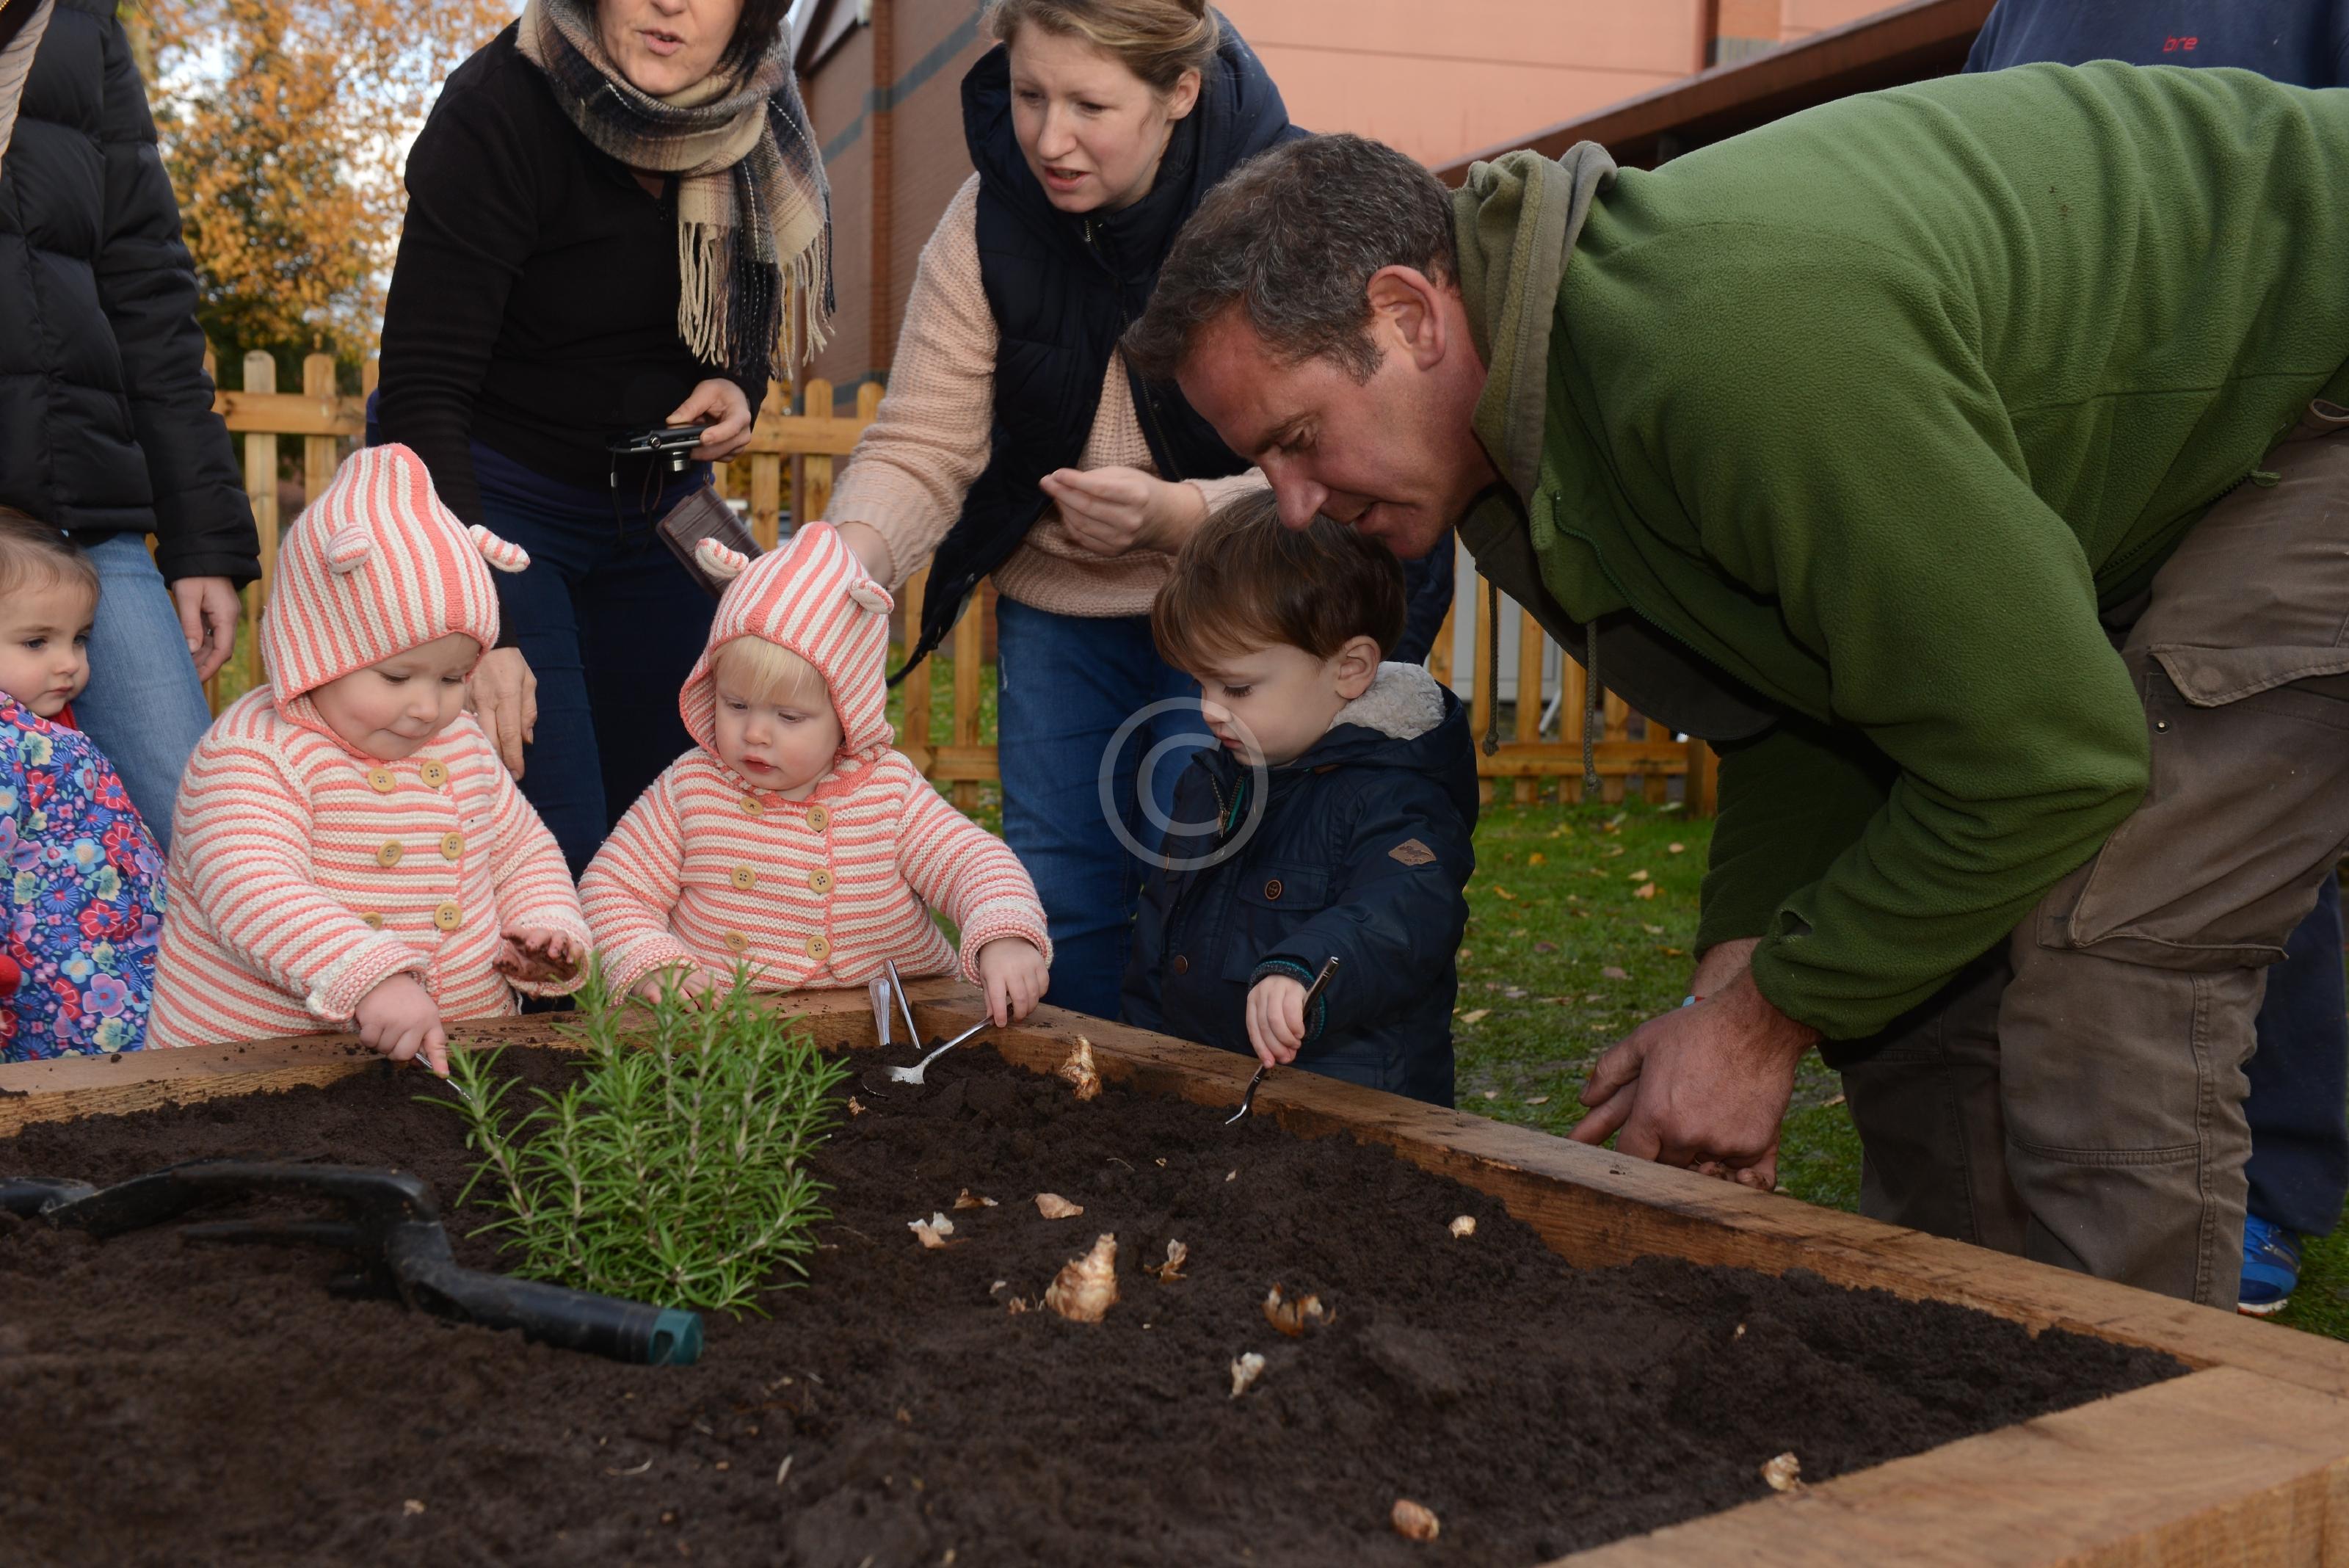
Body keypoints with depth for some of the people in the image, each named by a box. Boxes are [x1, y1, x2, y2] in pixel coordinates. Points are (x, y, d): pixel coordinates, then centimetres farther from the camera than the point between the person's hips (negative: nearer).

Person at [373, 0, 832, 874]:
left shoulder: (760, 119, -5)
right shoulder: (500, 111, -21)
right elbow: (421, 396, -24)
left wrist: (740, 385, -8)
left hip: (660, 502, 6)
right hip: (490, 498, -5)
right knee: (558, 853, -15)